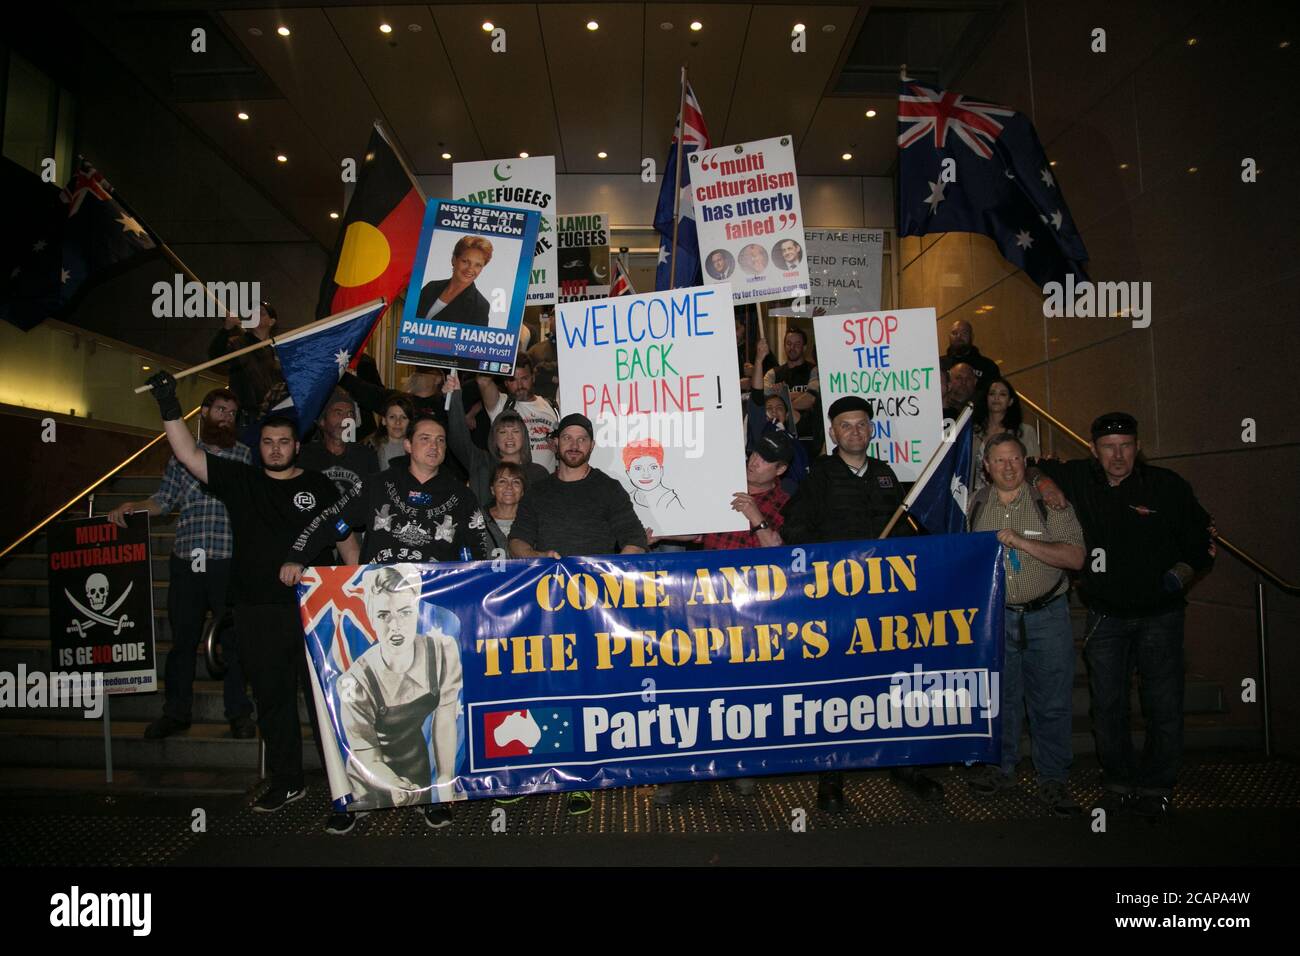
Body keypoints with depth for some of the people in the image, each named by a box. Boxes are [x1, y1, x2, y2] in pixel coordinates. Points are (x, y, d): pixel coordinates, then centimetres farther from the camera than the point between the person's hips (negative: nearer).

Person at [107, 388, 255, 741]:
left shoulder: (246, 455, 6)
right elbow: (164, 500, 12)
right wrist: (132, 506, -6)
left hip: (229, 562, -2)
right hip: (185, 562, 2)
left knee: (234, 640, 2)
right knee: (182, 638, 10)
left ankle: (239, 714, 13)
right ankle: (176, 712, 23)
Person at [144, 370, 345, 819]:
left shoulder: (319, 486, 4)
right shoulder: (239, 480, 8)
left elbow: (345, 538, 7)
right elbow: (189, 456, -2)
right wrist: (170, 408, -12)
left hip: (311, 609, -2)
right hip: (257, 613, 3)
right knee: (272, 699, 12)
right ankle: (286, 782, 25)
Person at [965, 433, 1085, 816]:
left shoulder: (1050, 501, -4)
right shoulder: (975, 505, 5)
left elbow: (1075, 557, -13)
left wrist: (1021, 541, -22)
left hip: (1046, 615, -2)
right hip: (994, 615, 2)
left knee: (1052, 701, 4)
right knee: (999, 696, 11)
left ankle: (1053, 779, 19)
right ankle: (1001, 769, 27)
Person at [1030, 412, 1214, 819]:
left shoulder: (1168, 486, -5)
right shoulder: (1078, 478, -1)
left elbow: (1203, 544, 2)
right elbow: (1031, 468, 14)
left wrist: (1178, 576, -15)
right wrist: (1043, 481, -7)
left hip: (1160, 614, -1)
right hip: (1105, 615, 2)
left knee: (1164, 705, 1)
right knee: (1107, 704, 7)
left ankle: (1156, 787, 17)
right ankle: (1119, 782, 23)